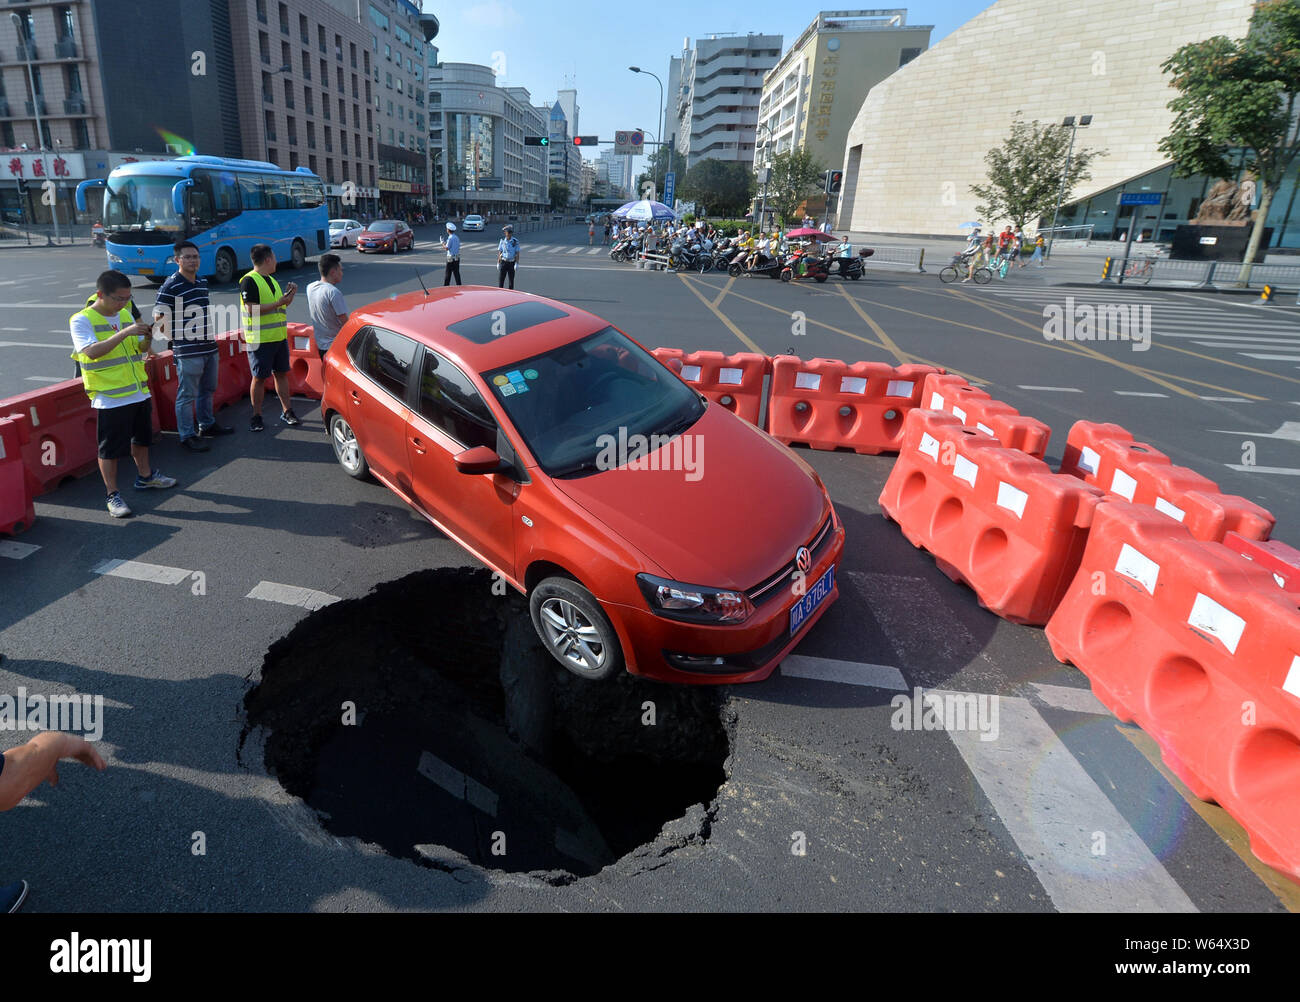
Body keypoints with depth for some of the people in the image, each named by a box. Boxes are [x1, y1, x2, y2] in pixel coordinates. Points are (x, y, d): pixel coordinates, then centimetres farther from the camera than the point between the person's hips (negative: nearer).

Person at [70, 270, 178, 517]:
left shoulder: (125, 314, 9)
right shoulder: (81, 320, -11)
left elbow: (140, 348, 16)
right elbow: (91, 351, -26)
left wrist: (147, 338, -7)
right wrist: (124, 332, -32)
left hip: (139, 392, 7)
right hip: (110, 398, -7)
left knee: (141, 437, 22)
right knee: (110, 448, 0)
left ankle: (145, 475, 41)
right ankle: (112, 495, 10)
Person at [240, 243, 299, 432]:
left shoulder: (272, 280, 17)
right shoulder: (249, 280, -11)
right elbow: (252, 309, -20)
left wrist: (288, 296, 6)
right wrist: (278, 302, -20)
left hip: (279, 336, 8)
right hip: (259, 339, -8)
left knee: (281, 373, 11)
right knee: (259, 377, 0)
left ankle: (287, 411, 20)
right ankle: (256, 416, 8)